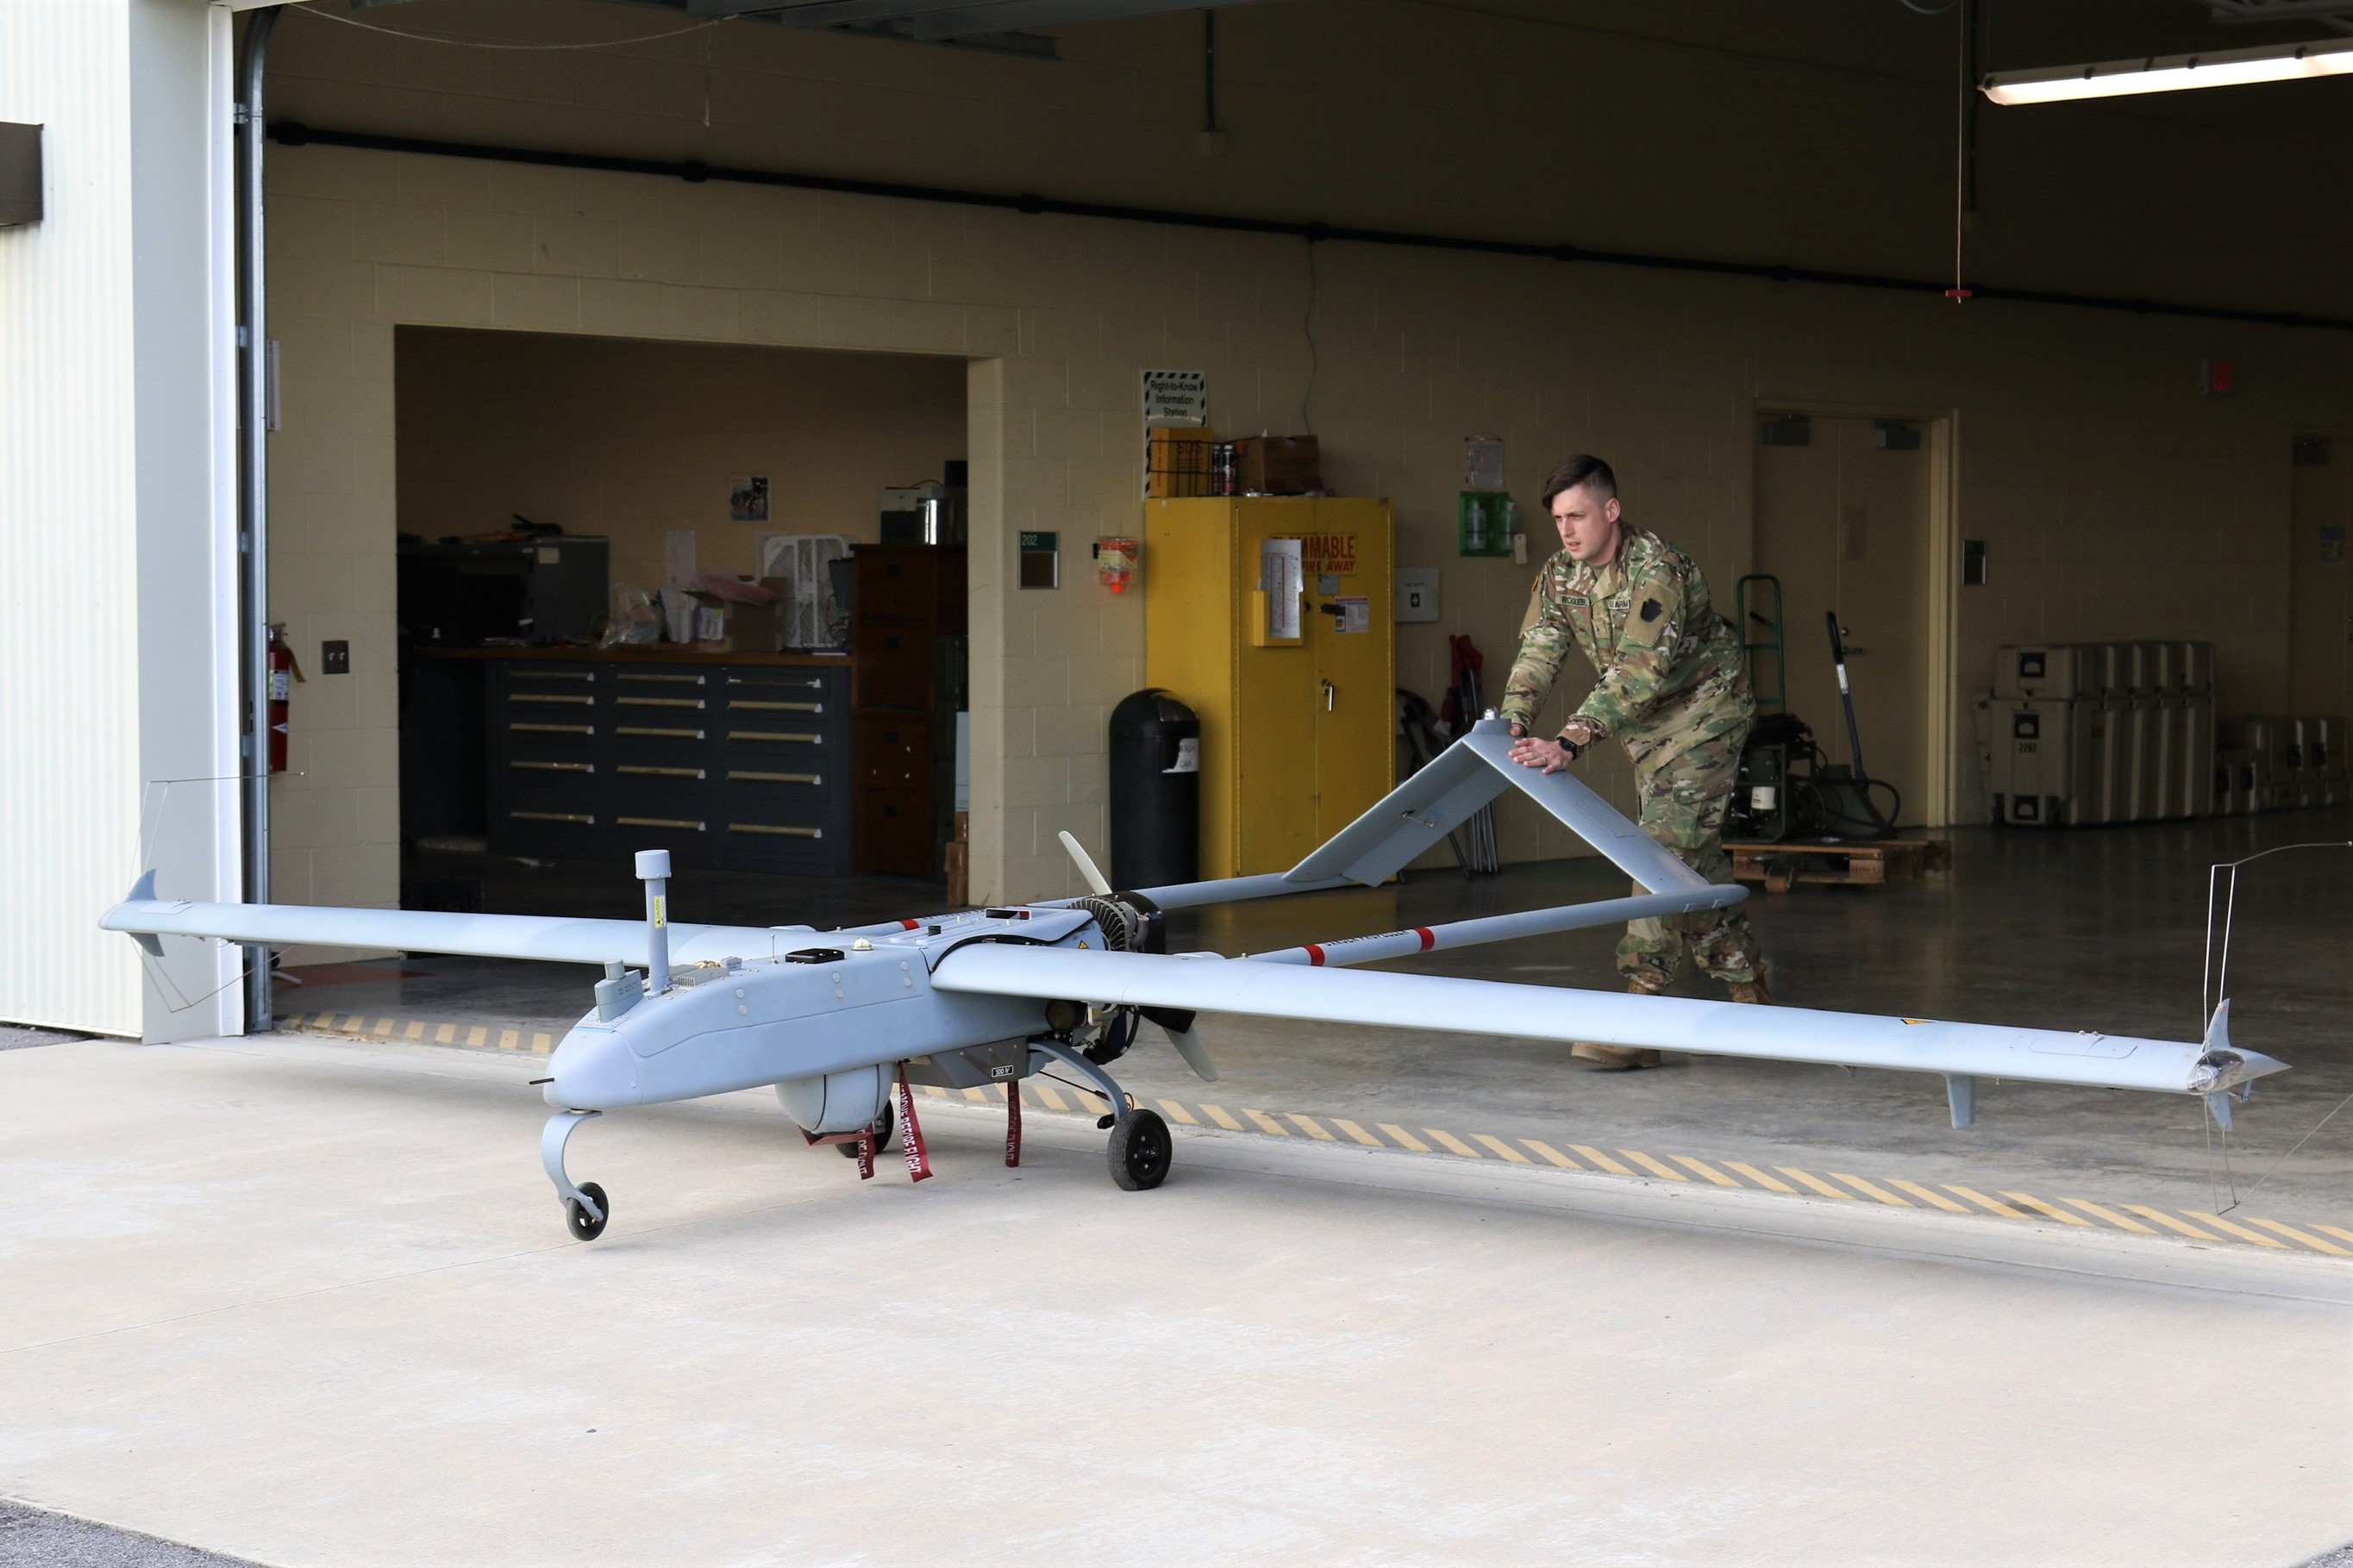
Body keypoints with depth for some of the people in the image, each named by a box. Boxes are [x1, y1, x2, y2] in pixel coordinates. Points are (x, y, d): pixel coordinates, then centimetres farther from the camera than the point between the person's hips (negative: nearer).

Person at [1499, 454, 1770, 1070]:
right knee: (1697, 855, 10)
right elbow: (1537, 651, -11)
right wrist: (1512, 720, -30)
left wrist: (1569, 742, -44)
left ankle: (1638, 1016, -16)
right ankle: (1746, 984, 19)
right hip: (1646, 727, 8)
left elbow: (1638, 674, -36)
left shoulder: (1657, 571, -28)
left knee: (1668, 850, -16)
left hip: (1703, 714, -8)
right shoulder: (1560, 574, -3)